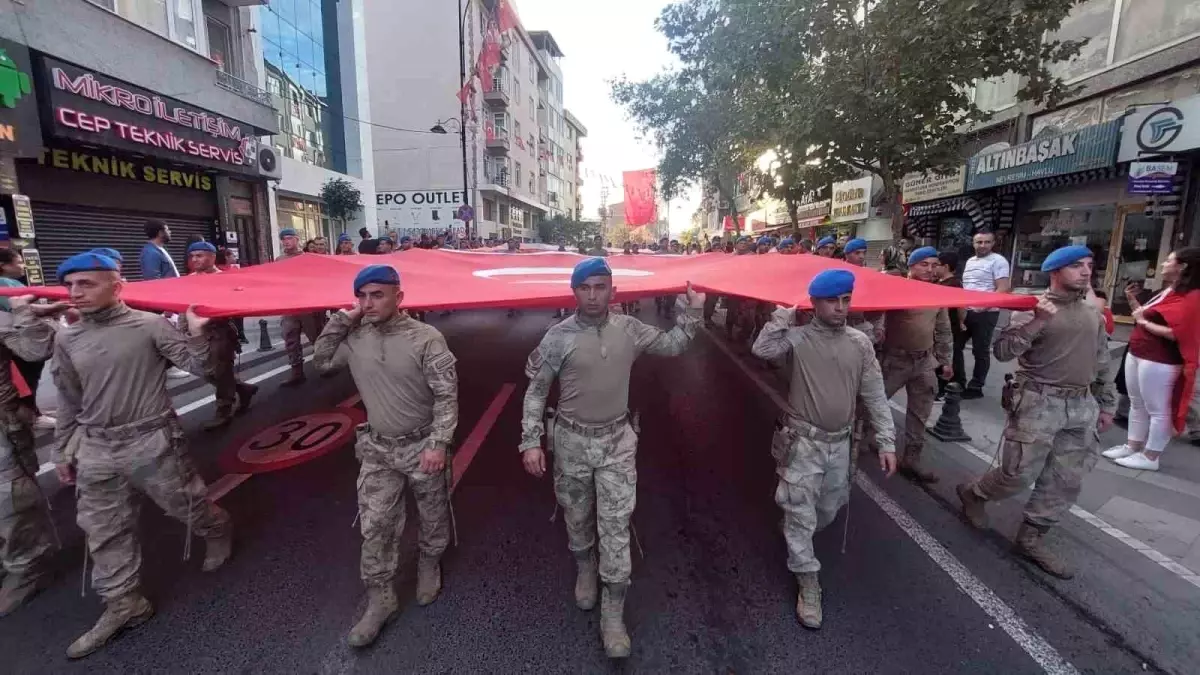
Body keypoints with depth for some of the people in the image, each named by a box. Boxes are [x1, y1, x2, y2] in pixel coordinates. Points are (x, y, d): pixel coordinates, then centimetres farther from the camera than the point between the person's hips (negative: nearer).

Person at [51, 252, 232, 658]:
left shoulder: (149, 326, -10)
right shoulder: (66, 340, 5)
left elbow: (198, 368, -14)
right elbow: (69, 403, 13)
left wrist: (196, 334, -31)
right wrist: (62, 452, 17)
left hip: (152, 441, -5)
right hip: (96, 450, 5)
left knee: (187, 506, 10)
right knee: (104, 532, 12)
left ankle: (218, 532, 41)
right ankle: (123, 604, 27)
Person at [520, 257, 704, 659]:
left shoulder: (629, 329, -3)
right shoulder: (559, 336, -12)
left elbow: (672, 345, 11)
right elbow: (536, 390, -5)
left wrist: (692, 312, -2)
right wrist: (531, 440, -9)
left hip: (616, 441, 1)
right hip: (572, 441, -1)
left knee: (616, 527, 1)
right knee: (577, 520, 18)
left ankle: (613, 615, 16)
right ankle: (585, 570, 49)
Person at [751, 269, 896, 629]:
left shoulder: (860, 343, 0)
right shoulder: (798, 338, -10)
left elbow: (874, 396, 3)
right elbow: (762, 349, -28)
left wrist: (886, 441, 1)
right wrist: (784, 313, -21)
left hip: (839, 442, 5)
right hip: (803, 441, -4)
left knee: (828, 510, 22)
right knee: (801, 513, 1)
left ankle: (793, 535, 52)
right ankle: (808, 584, 17)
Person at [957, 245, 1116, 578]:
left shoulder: (1093, 313, 13)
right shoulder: (1034, 309, -8)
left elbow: (1101, 362, 20)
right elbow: (1002, 351, -20)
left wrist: (1106, 403, 18)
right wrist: (1036, 322, -29)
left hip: (1081, 405, 7)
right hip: (1039, 402, -6)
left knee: (1066, 481, 8)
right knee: (1017, 474, -4)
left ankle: (1030, 538, 20)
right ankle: (973, 493, 25)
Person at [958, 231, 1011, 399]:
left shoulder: (998, 261, -7)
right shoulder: (970, 261, 15)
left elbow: (1003, 289, -15)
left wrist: (984, 304, -24)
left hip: (985, 313, -7)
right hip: (965, 311, 7)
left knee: (980, 351, 1)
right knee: (955, 345, 9)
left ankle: (976, 387, 10)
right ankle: (958, 381, 21)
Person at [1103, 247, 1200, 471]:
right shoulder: (1168, 291, 14)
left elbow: (1176, 333, -24)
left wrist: (1144, 322, -15)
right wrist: (1133, 300, 9)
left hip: (1159, 362, -10)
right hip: (1136, 354, 10)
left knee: (1157, 410, 1)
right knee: (1137, 404, 16)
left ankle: (1150, 457, 9)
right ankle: (1132, 446, 26)